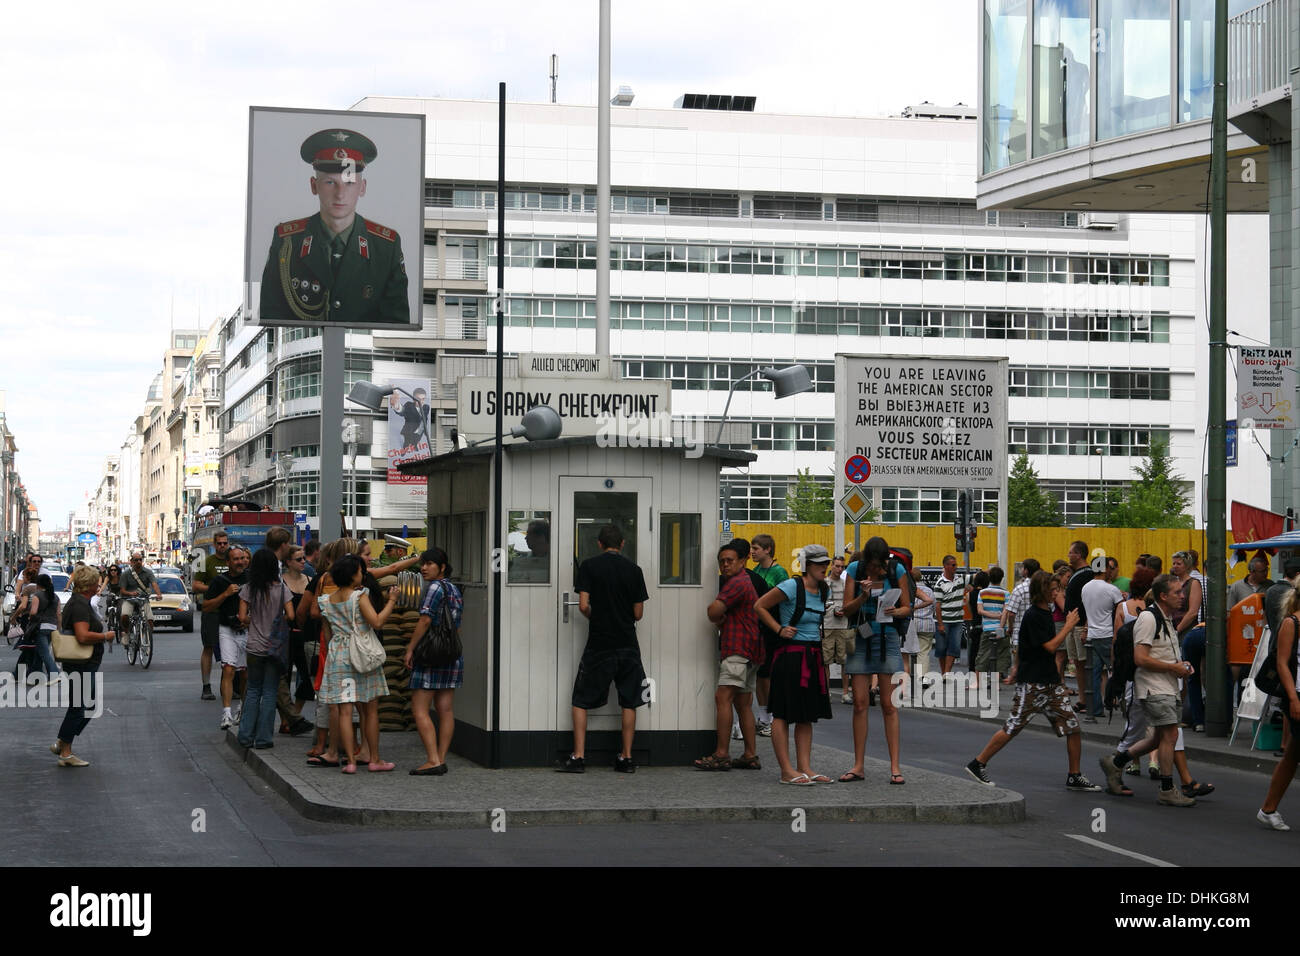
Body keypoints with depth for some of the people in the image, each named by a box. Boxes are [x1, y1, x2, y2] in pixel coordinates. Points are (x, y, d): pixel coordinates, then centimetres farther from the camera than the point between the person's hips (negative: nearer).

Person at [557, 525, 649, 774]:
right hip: (628, 645, 2)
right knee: (629, 702, 11)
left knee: (581, 701, 7)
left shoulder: (589, 566, -4)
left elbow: (583, 605, -9)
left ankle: (578, 758, 0)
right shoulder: (634, 570, 2)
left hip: (599, 645, -2)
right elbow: (638, 613, 5)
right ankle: (626, 758, 10)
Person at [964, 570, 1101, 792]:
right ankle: (977, 764, 7)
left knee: (1072, 727, 3)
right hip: (1032, 682, -8)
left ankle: (1074, 776, 12)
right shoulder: (1033, 616, -15)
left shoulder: (1046, 613, 13)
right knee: (1012, 728, -5)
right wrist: (1068, 626, -10)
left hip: (1051, 682, 8)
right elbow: (1050, 646, -18)